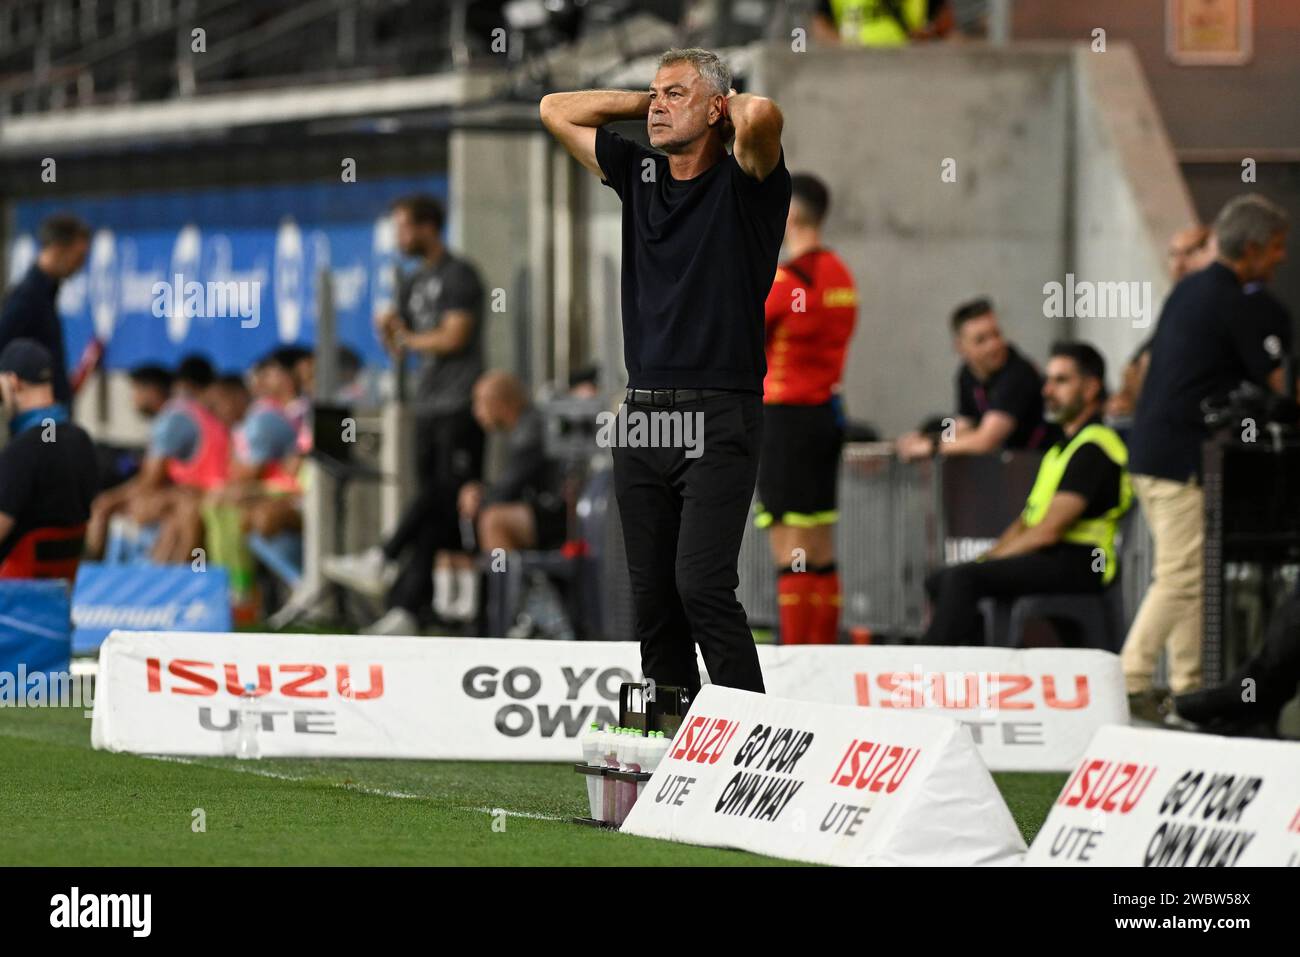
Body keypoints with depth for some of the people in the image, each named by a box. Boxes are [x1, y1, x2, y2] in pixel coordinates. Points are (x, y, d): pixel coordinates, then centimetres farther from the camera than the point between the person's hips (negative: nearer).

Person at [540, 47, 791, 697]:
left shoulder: (743, 184, -3)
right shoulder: (639, 174, 15)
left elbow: (762, 116, -25)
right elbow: (557, 110, 25)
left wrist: (731, 105, -3)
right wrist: (647, 101, 17)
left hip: (718, 419, -6)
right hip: (642, 416, 6)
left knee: (701, 584, -16)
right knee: (651, 594, 5)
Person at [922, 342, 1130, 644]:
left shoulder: (1093, 447, -9)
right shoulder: (1062, 447, 24)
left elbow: (1050, 529, -16)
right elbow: (1025, 523, 22)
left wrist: (987, 561, -9)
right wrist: (985, 559, 5)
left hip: (1074, 563, -10)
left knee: (962, 578, -25)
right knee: (940, 581, 0)